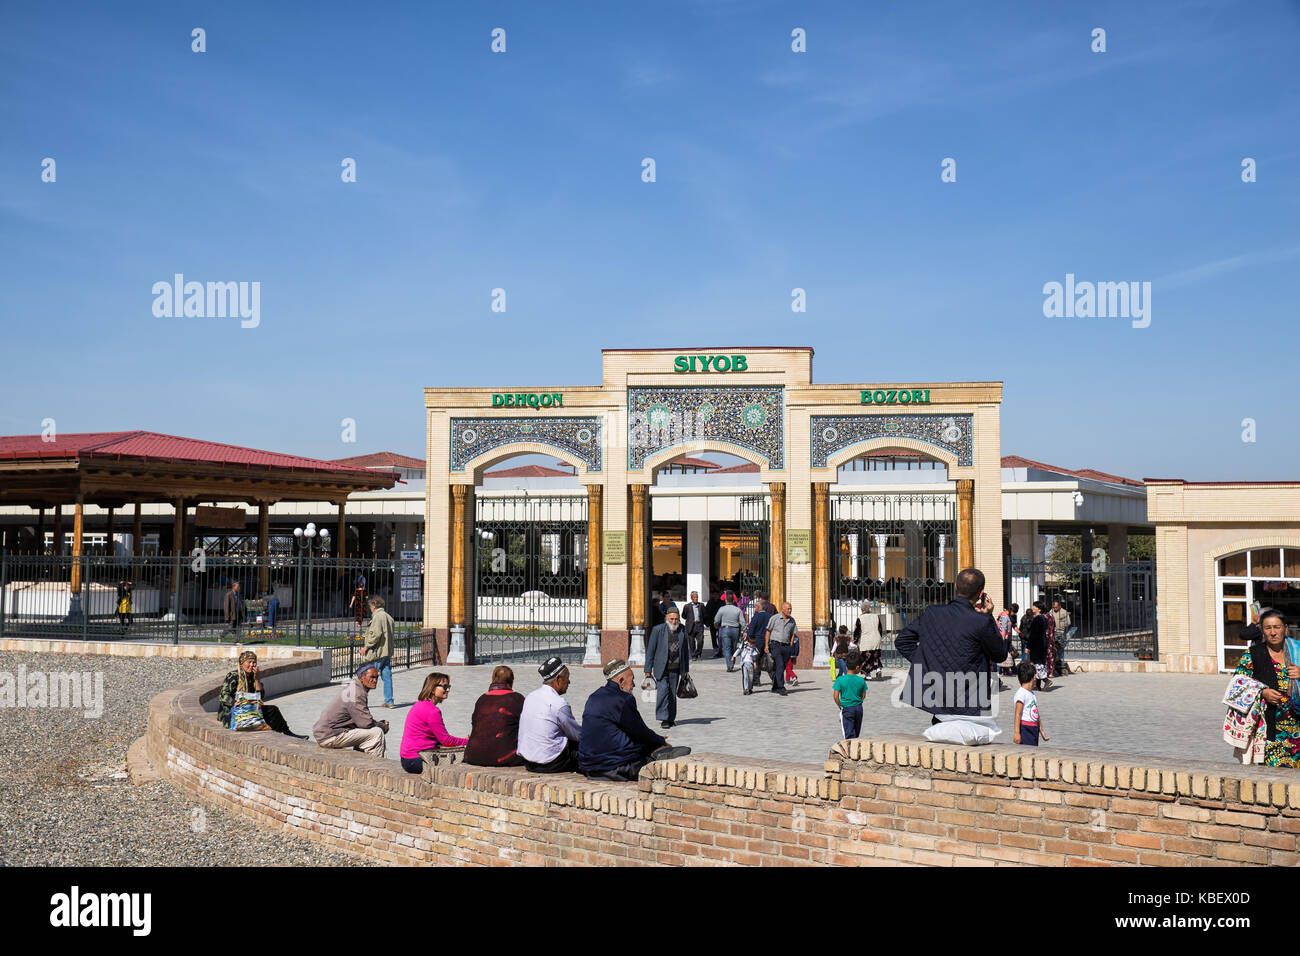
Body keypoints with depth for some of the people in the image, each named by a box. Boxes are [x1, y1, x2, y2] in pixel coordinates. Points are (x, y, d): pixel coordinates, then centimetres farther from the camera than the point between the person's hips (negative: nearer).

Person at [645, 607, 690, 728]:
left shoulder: (682, 630, 6)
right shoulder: (658, 630, -4)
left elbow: (685, 650, 14)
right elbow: (650, 650, -2)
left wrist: (686, 669, 14)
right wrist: (648, 669, -5)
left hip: (676, 669, 3)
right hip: (661, 667, -3)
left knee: (673, 694, 6)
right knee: (663, 691, -15)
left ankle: (671, 718, 19)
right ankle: (663, 719, -8)